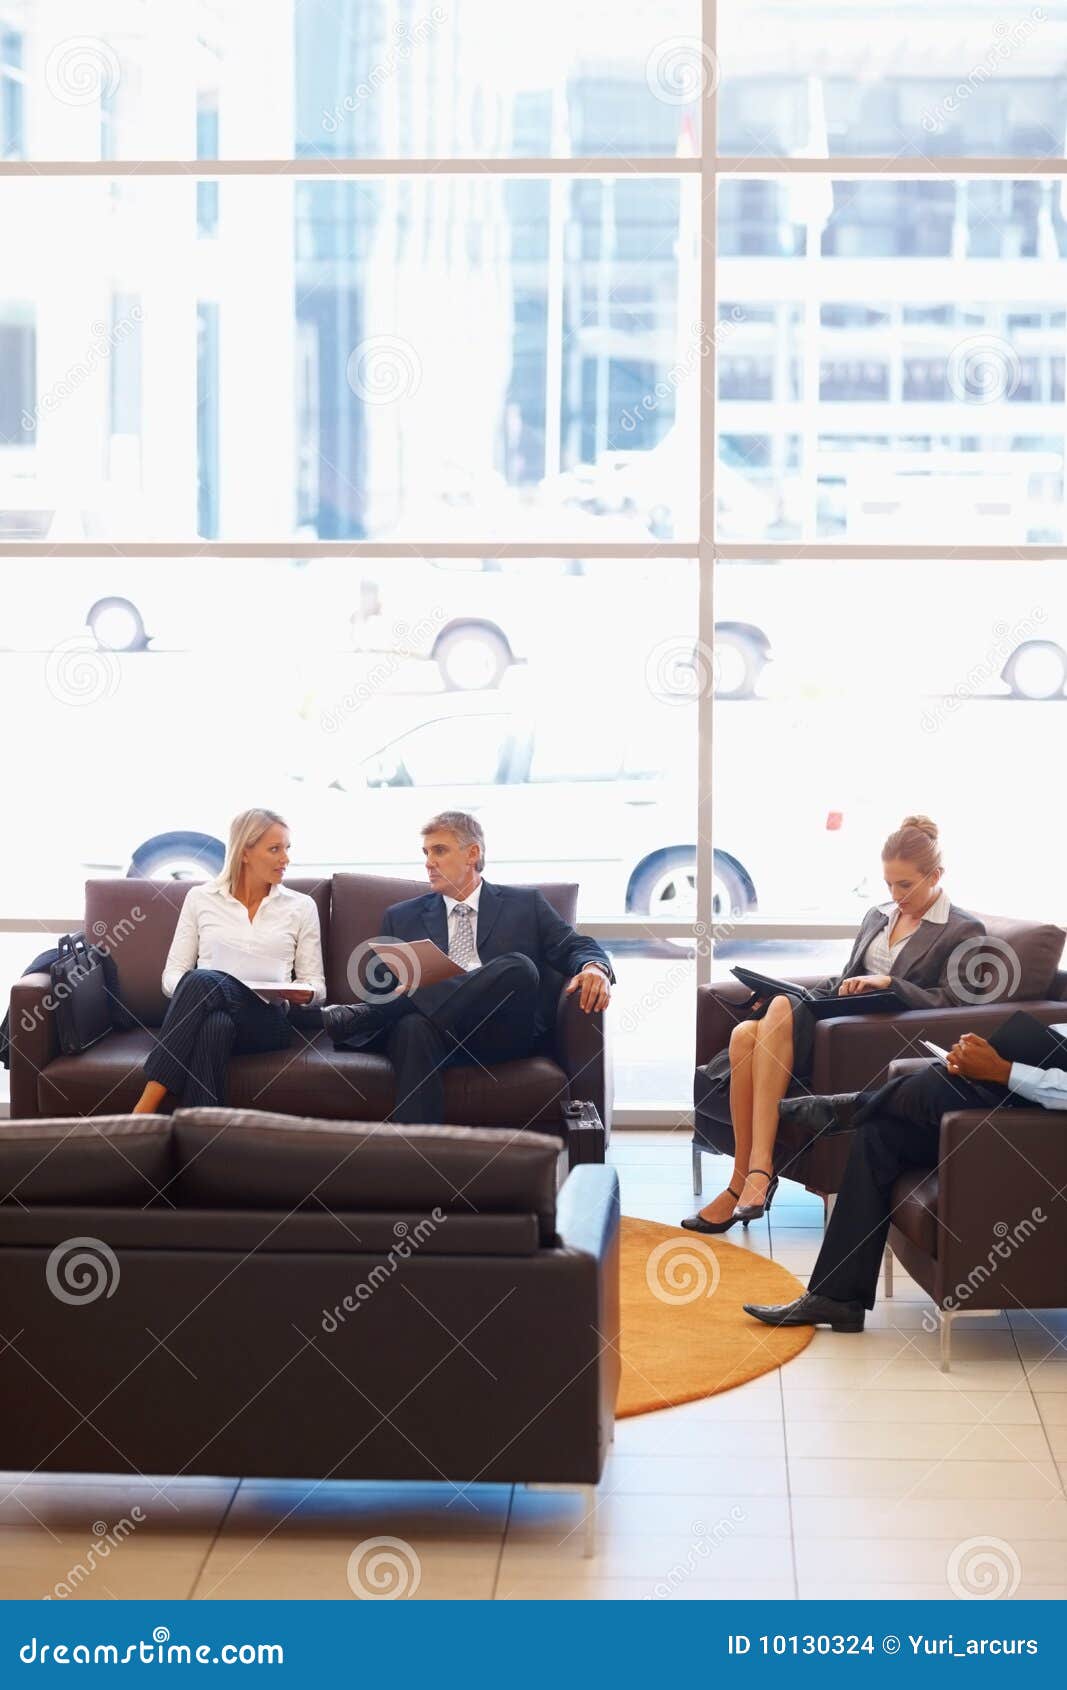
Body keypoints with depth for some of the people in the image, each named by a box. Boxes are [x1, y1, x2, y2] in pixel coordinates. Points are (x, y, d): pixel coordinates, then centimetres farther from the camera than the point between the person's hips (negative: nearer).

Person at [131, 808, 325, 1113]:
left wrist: (304, 993, -9)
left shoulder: (301, 906, 16)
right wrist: (191, 990, -12)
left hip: (267, 1020, -1)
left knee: (203, 981, -35)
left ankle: (143, 1111, -41)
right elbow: (172, 974, 12)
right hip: (206, 1013, 1)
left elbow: (316, 985, 16)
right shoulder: (201, 898, 15)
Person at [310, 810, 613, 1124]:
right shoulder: (402, 917, 24)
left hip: (502, 1035, 0)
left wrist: (594, 968, -12)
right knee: (414, 1027, -37)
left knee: (518, 966, -32)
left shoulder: (525, 904, 21)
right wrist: (405, 983, -8)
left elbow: (577, 948, 14)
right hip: (439, 1030, 0)